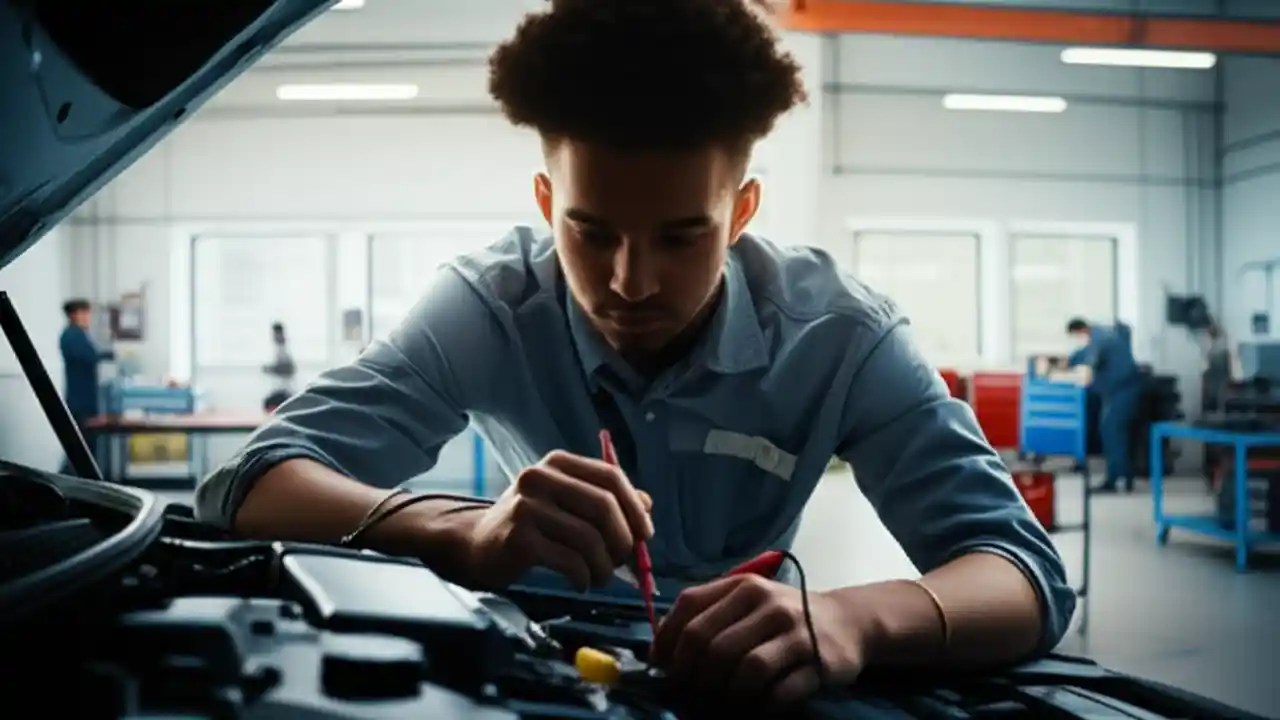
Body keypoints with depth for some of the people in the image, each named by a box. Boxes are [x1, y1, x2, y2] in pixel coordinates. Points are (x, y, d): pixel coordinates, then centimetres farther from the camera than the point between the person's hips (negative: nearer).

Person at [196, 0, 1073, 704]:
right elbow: (250, 487, -25)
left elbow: (1028, 572, -23)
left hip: (749, 685, 1)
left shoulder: (840, 334, -17)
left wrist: (854, 616, -45)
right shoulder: (487, 307, -17)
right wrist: (465, 536, -44)